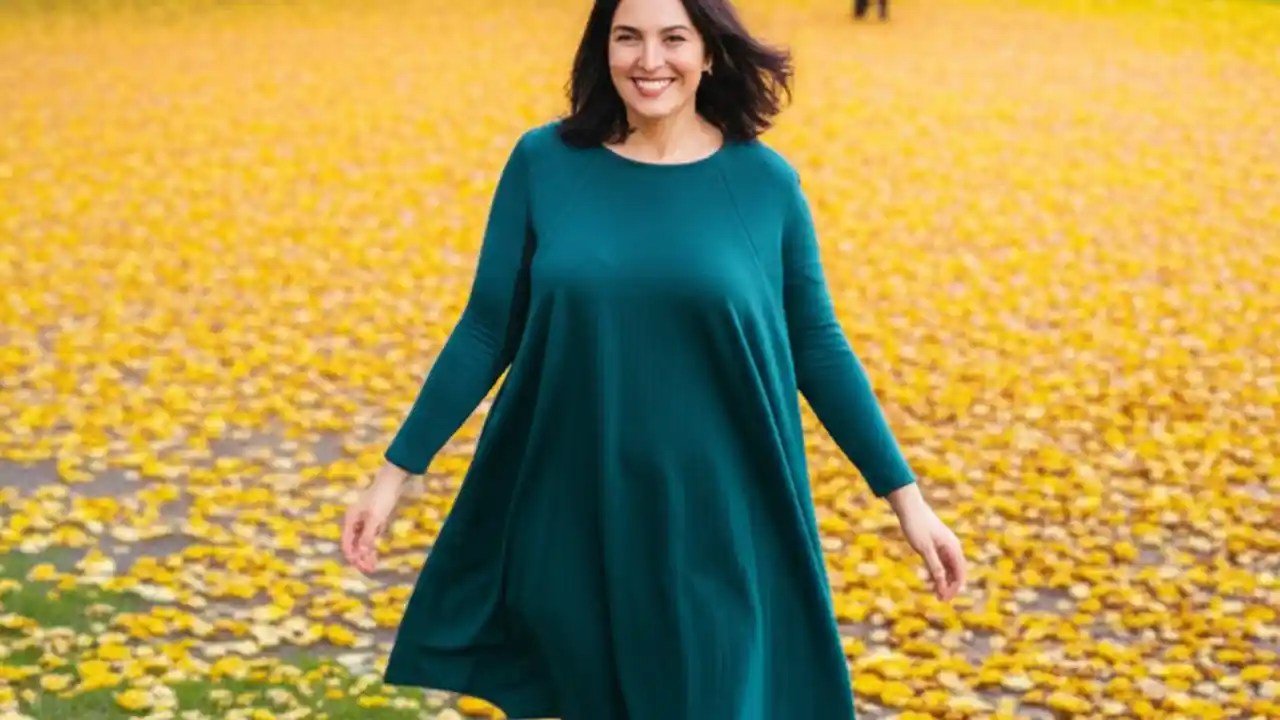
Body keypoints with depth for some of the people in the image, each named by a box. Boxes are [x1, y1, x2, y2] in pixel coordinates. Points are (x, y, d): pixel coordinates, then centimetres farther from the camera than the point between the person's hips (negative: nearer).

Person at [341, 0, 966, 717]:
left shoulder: (765, 181, -3)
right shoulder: (543, 162, -2)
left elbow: (818, 347, 3)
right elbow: (486, 331, 2)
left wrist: (906, 496, 3)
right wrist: (397, 471, 0)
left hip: (717, 522, -1)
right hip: (575, 514, 1)